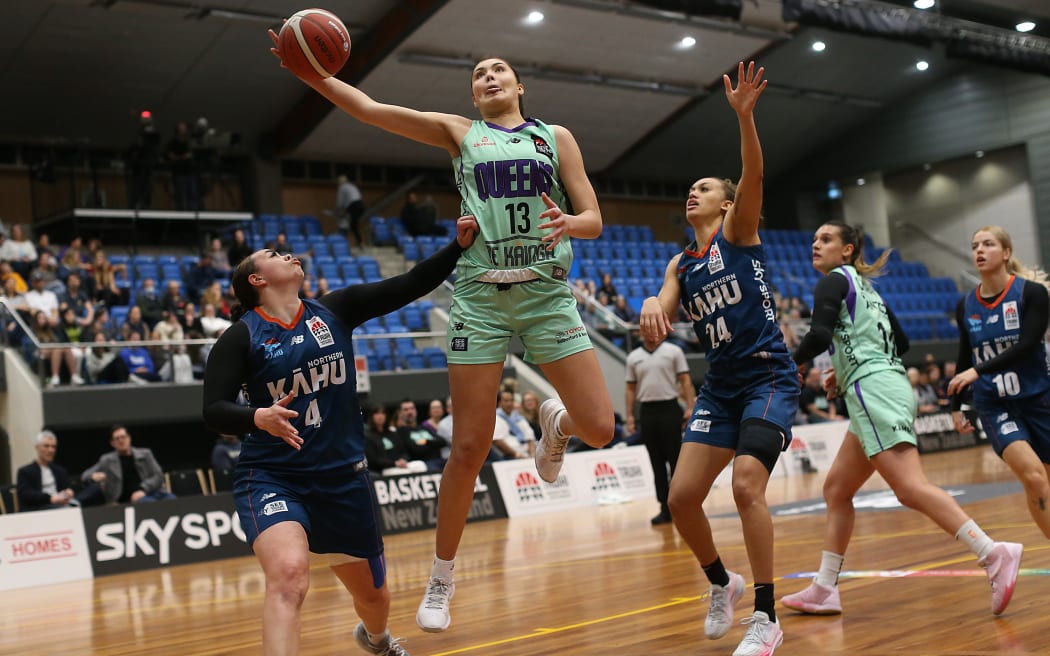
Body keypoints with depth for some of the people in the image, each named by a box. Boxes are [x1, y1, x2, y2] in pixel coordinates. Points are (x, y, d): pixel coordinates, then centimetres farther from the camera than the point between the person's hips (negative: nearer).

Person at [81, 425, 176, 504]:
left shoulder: (145, 454, 21)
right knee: (150, 503, -39)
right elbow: (85, 476, 19)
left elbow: (158, 475, 13)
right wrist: (93, 476, -8)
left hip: (153, 492, 2)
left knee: (171, 499, -34)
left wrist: (143, 490, -7)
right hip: (131, 499, -2)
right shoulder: (107, 460, 20)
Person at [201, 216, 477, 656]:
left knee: (373, 597, 19)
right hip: (271, 478, -4)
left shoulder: (335, 311, 2)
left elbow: (410, 286, -3)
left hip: (343, 478, 4)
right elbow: (213, 411, -13)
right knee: (289, 575, -33)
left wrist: (459, 246, -13)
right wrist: (259, 418, -32)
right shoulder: (241, 336, -7)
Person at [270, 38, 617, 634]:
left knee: (600, 430, -9)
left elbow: (594, 220, 6)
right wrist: (308, 71, -10)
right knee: (470, 447, -3)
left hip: (548, 294, 1)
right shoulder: (459, 133, 11)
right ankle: (442, 579, 14)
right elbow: (367, 108, 4)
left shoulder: (555, 136, 12)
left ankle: (555, 424, 30)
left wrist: (569, 222, -17)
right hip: (481, 296, -1)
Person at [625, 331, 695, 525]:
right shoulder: (633, 357, 11)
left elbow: (685, 381, 1)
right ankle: (665, 508, 10)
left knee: (675, 460, -2)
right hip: (647, 412, 3)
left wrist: (690, 407, -9)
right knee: (657, 463, 5)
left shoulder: (673, 351, 4)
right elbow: (630, 389, 12)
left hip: (670, 409, -3)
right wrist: (630, 416, 4)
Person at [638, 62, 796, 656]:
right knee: (682, 496, -4)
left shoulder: (738, 232, 1)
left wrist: (744, 115, -33)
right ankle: (723, 583, 22)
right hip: (721, 386, 6)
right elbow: (658, 330, 5)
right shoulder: (681, 264, 16)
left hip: (770, 378, -6)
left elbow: (754, 176, -18)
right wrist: (652, 307, -19)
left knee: (747, 485, -22)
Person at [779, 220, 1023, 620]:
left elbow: (820, 336, -17)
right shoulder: (864, 287, 25)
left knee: (910, 488, -20)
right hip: (891, 387, 10)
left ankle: (993, 554, -28)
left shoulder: (835, 280, -1)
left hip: (873, 390, -10)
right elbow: (901, 343, 30)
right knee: (836, 488, 11)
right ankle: (824, 591, 12)